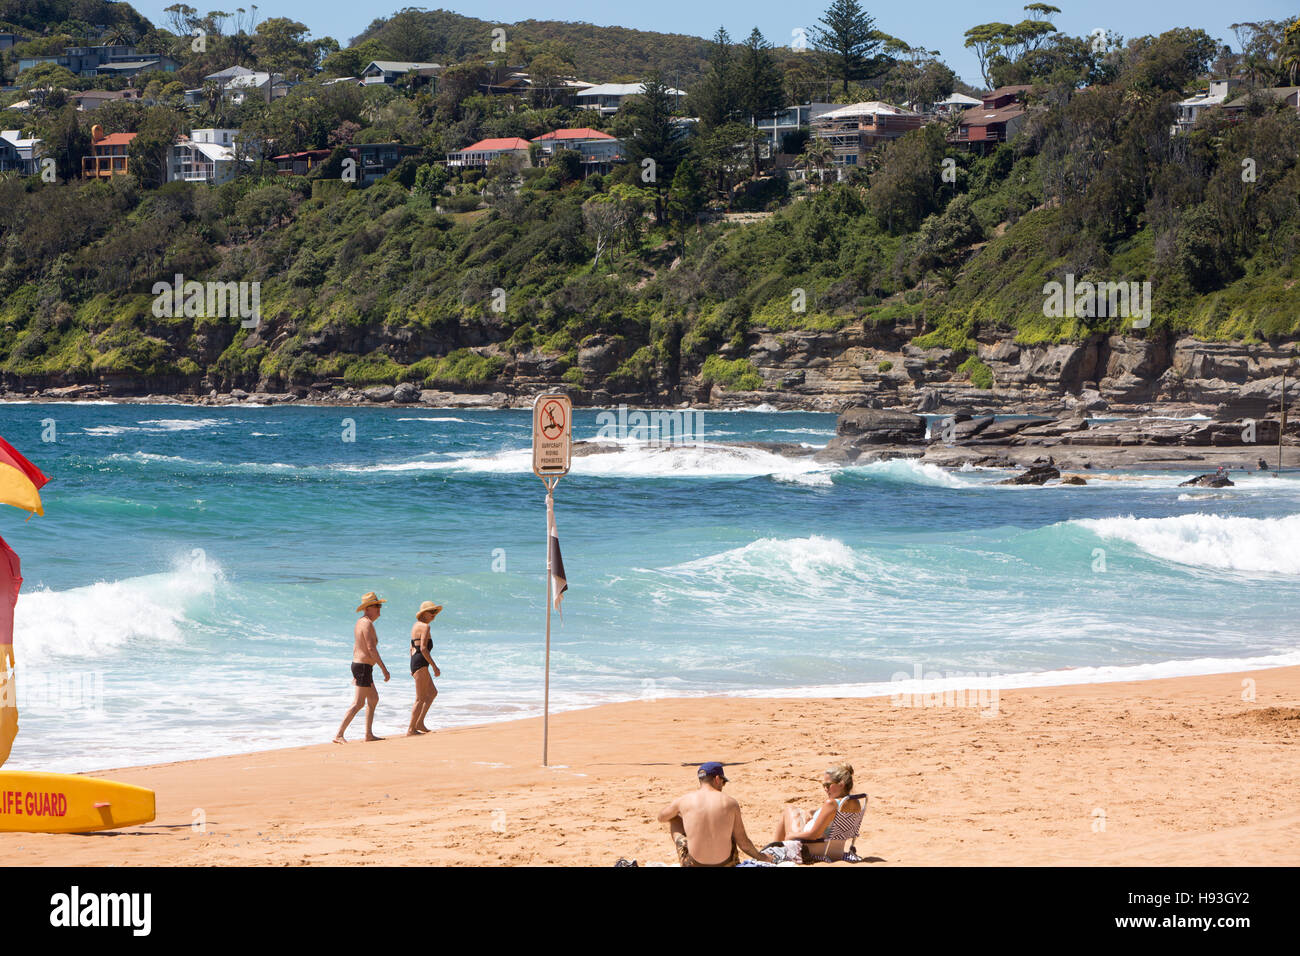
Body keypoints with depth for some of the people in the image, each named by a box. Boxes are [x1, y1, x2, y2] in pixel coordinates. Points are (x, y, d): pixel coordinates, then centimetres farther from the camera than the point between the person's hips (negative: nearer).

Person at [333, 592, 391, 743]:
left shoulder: (360, 622, 14)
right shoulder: (367, 623, -16)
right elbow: (371, 649, -21)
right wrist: (384, 669, -19)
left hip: (357, 664, 10)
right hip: (365, 666, -10)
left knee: (373, 699, 19)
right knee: (359, 703, -10)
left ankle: (369, 734, 22)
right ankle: (339, 735, -13)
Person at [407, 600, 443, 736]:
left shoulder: (416, 625, 17)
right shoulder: (424, 626, -13)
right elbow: (423, 648, -21)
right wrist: (434, 666, -19)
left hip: (414, 661, 10)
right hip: (421, 663, -10)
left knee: (432, 693, 20)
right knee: (420, 699, -5)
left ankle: (419, 723, 17)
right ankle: (411, 729, -2)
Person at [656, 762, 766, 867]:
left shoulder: (684, 801, -7)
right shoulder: (731, 803, -7)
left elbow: (661, 818, 15)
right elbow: (743, 843, -2)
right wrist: (759, 857, 16)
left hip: (694, 865, -1)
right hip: (725, 864, 1)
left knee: (673, 818, 23)